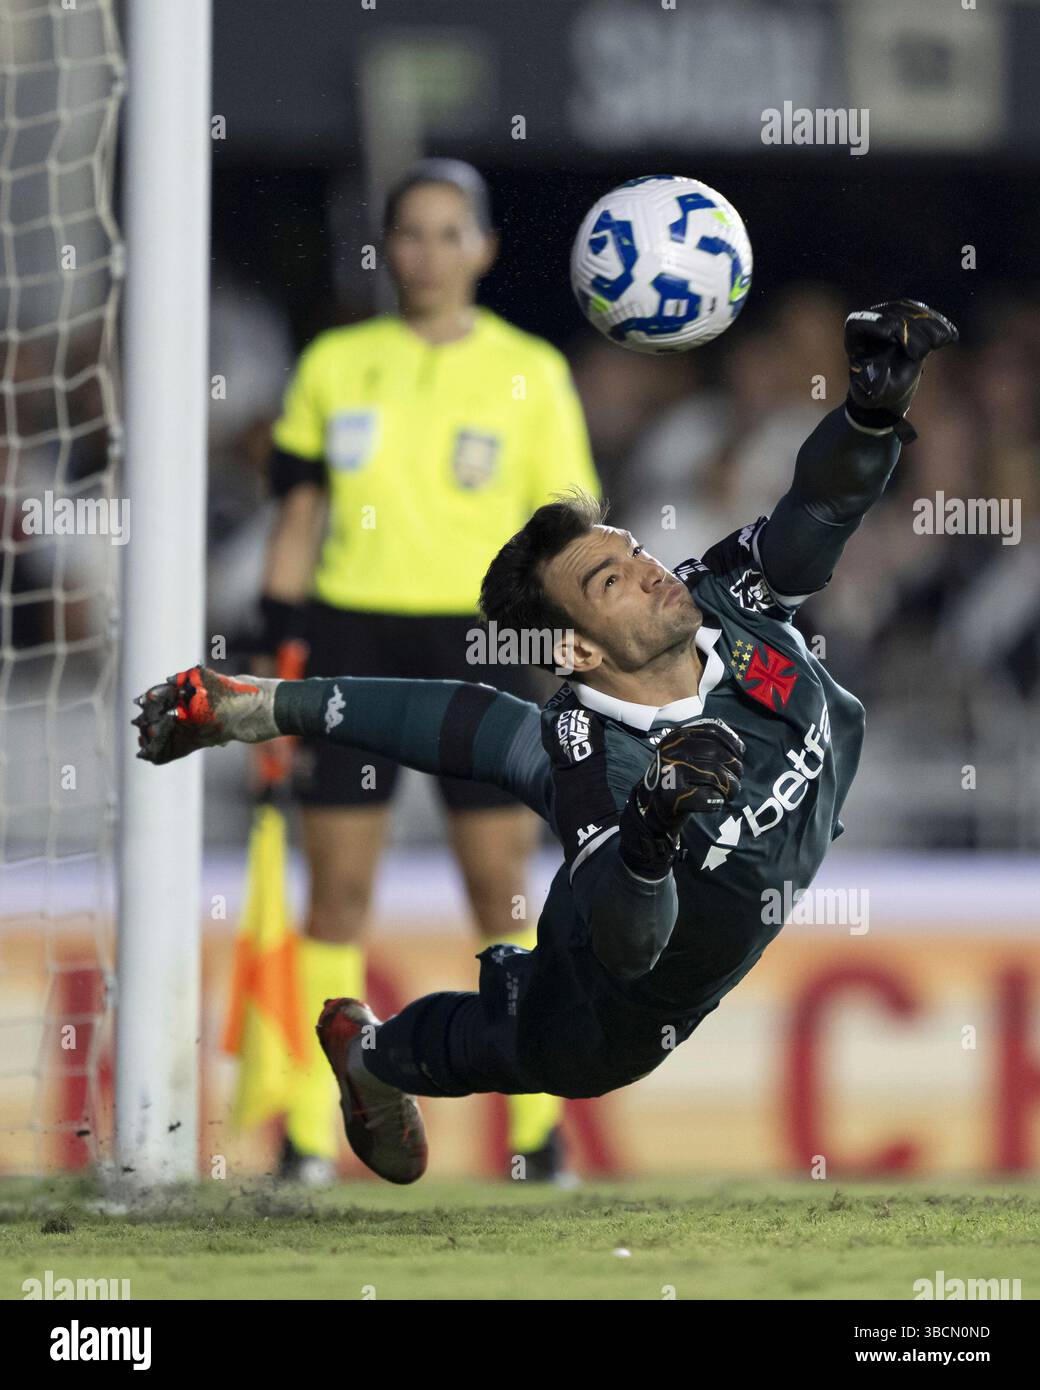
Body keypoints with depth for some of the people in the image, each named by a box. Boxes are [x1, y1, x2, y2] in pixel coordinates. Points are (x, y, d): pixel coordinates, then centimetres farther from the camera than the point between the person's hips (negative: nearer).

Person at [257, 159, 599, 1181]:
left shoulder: (531, 374, 4)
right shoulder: (334, 365, 9)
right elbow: (296, 521, 11)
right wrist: (280, 667, 6)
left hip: (476, 638, -1)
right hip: (350, 635, 1)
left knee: (501, 890, -4)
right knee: (337, 888, 0)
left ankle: (539, 1127, 5)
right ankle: (310, 1129, 4)